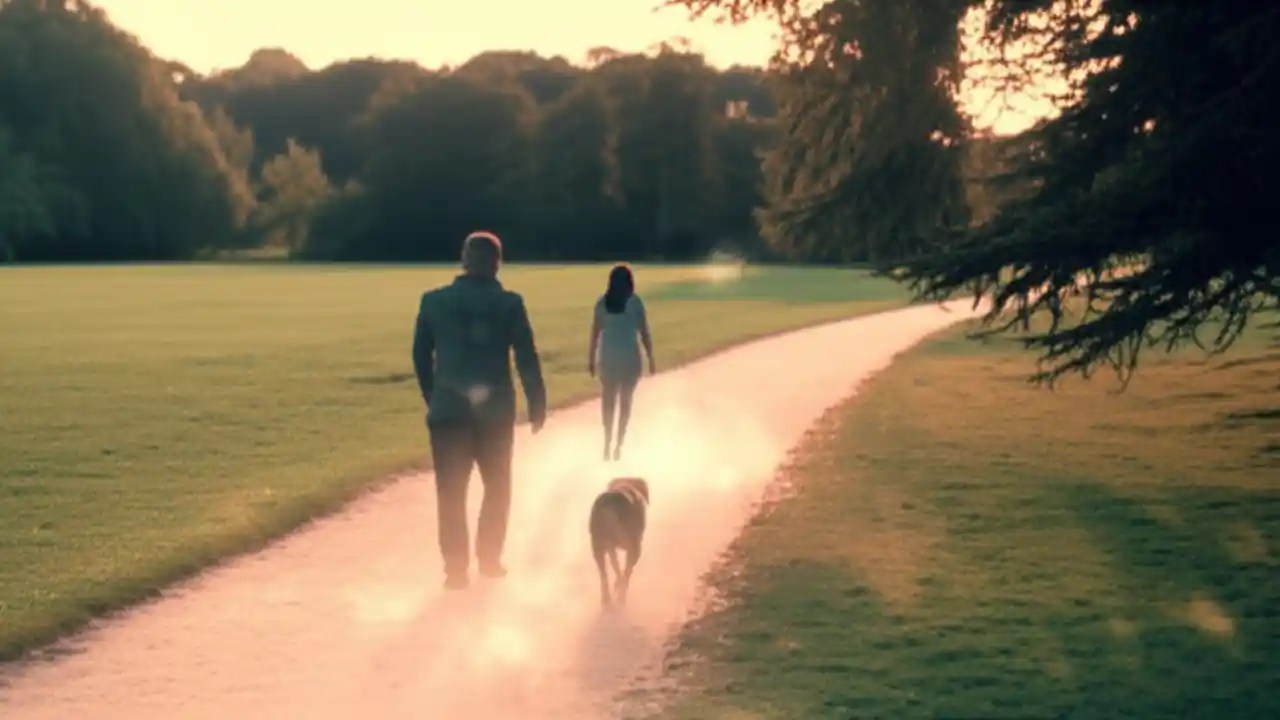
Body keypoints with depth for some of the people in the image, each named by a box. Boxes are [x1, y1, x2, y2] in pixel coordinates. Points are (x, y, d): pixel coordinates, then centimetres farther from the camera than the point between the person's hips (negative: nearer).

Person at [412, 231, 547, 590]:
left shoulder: (433, 301, 0)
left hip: (448, 410, 1)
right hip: (495, 410, -1)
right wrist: (537, 405, 5)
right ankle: (489, 558, 19)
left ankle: (456, 567, 0)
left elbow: (421, 356, 6)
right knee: (497, 486, 18)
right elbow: (527, 360, -5)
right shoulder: (508, 304, -6)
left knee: (451, 491, 5)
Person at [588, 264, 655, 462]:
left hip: (608, 357, 2)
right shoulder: (635, 302, -7)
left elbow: (595, 332, 0)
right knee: (625, 400, 8)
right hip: (629, 357, -2)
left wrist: (591, 358, 7)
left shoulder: (602, 302, 0)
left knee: (608, 399, 14)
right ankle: (618, 444, 4)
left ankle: (608, 442, 11)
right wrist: (651, 358, 0)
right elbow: (644, 332, -7)